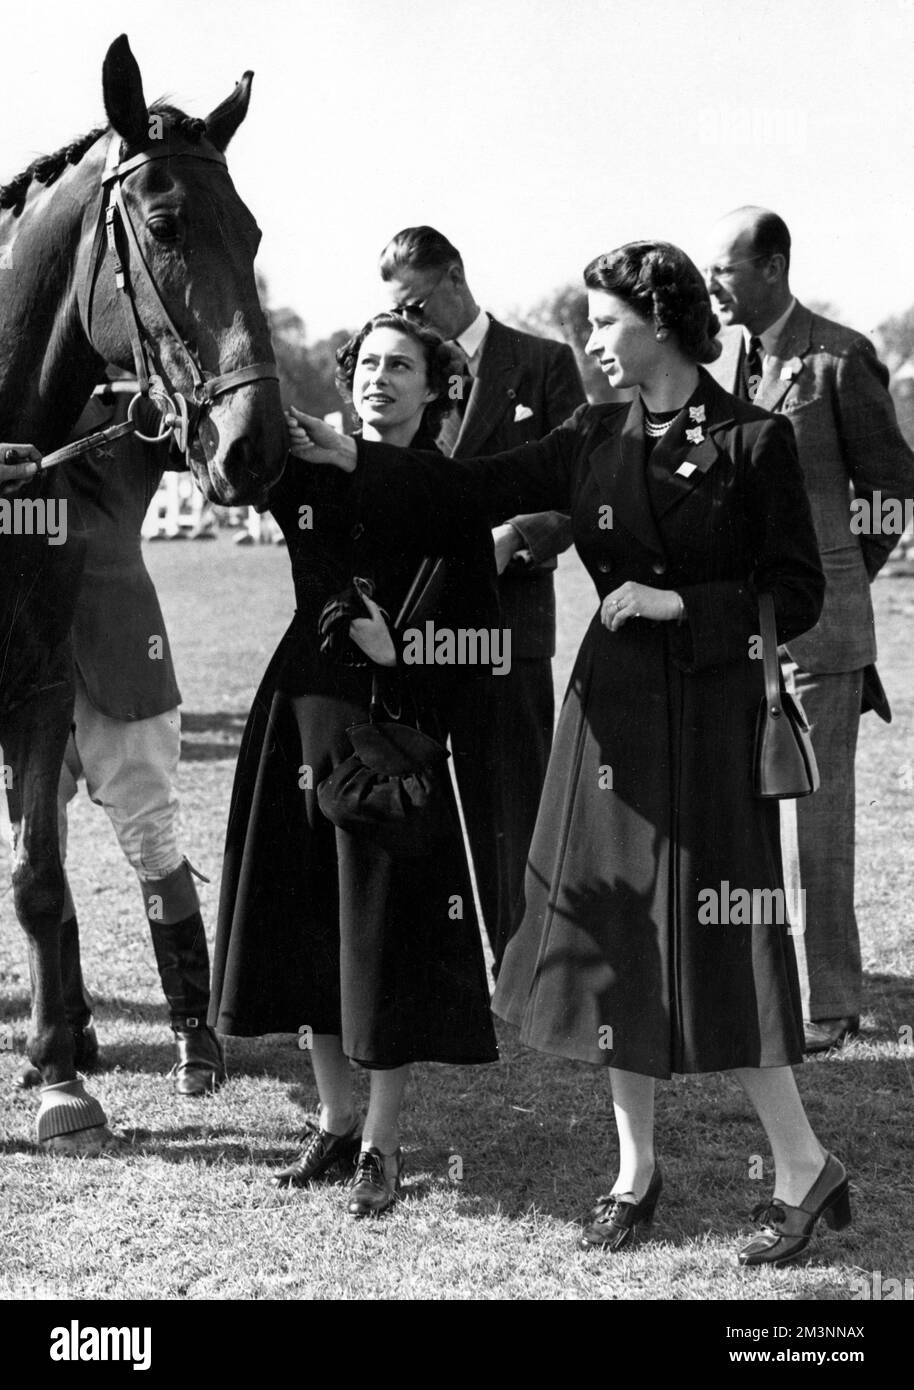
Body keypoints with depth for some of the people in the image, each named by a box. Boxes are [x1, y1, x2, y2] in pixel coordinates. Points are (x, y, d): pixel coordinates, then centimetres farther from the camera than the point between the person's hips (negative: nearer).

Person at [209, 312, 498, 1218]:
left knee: (389, 929, -1)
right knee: (306, 920, 9)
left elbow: (476, 631, -3)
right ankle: (334, 1117, 24)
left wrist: (399, 652, -18)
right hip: (302, 716, 4)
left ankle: (382, 1139, 11)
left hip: (399, 726, -3)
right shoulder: (303, 469, 6)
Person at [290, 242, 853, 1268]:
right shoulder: (594, 440, 7)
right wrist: (350, 459, -1)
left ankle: (803, 1169, 8)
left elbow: (797, 596, -6)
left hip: (709, 713, -5)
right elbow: (472, 492, 5)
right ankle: (634, 1168, 20)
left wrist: (678, 603, -13)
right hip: (613, 708, 5)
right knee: (614, 936, 7)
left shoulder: (754, 442, -7)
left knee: (714, 944, -6)